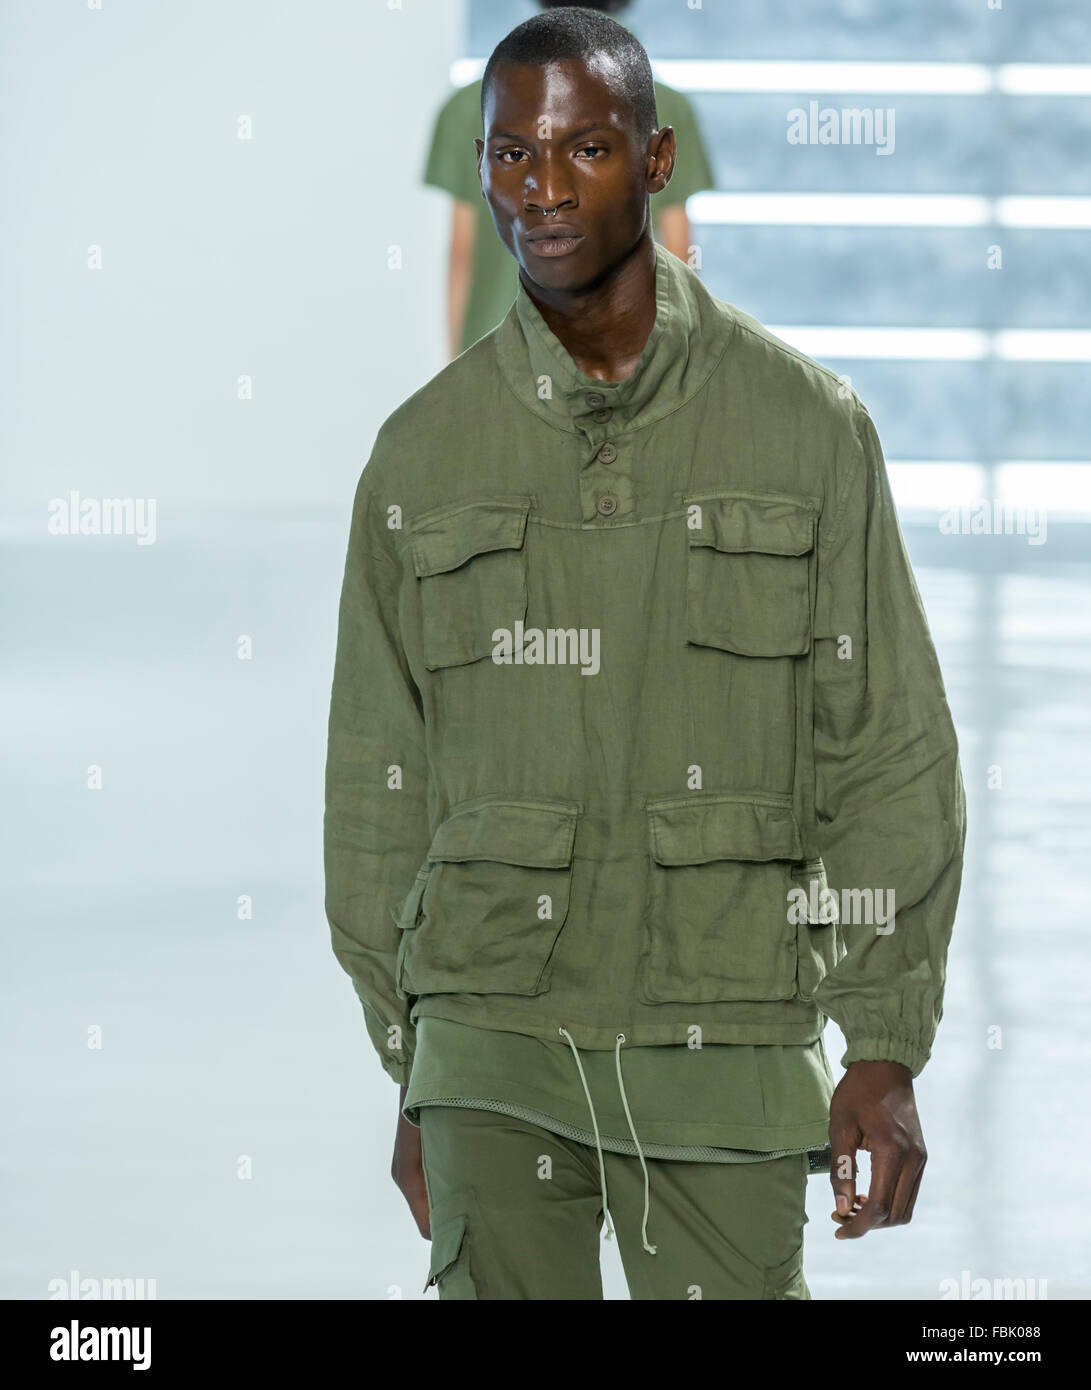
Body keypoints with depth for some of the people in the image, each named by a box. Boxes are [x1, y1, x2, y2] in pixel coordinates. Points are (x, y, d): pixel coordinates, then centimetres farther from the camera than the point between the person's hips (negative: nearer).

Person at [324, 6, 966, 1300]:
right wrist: (407, 1073, 9)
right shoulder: (423, 451, 6)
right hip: (492, 1042, 1)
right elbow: (380, 784, 11)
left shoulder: (806, 420, 2)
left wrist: (887, 1048, -3)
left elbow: (890, 749, 2)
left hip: (729, 1043, -1)